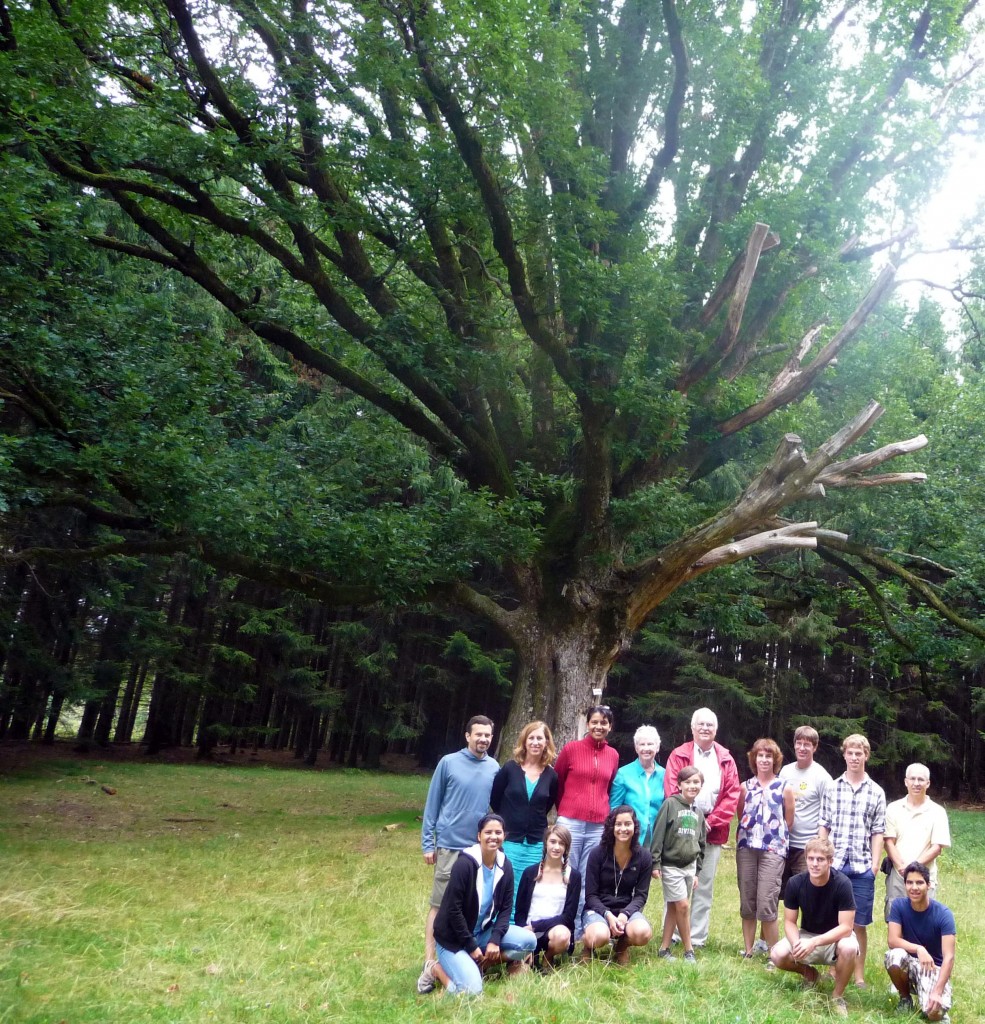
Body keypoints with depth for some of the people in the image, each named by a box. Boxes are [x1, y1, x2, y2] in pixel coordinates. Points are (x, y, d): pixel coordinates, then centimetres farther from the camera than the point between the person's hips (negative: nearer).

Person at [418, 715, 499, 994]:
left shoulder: (494, 768, 3)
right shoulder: (448, 763, -6)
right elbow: (432, 804, -2)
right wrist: (427, 843, -3)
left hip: (482, 848, 4)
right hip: (450, 845, -3)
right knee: (439, 905, -2)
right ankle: (430, 964, 3)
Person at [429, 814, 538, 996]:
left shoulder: (505, 866, -2)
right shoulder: (465, 863, -22)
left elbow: (506, 908, 1)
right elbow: (453, 909, -20)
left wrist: (495, 940, -14)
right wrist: (471, 946, -16)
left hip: (483, 932, 6)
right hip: (453, 938, -6)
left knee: (528, 940, -11)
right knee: (472, 990, -23)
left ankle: (479, 964, 2)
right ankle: (437, 969, 5)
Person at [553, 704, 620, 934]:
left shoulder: (613, 755, 8)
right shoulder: (571, 748, -1)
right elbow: (556, 783, 8)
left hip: (599, 827, 3)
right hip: (570, 822, -3)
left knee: (588, 881, 7)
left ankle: (581, 930, 17)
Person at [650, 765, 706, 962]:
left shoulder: (699, 813, 9)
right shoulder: (670, 804, -9)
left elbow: (701, 844, 15)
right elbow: (658, 835, -11)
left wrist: (697, 871, 12)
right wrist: (655, 863, -14)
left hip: (689, 866, 6)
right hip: (670, 865, -5)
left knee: (673, 908, 9)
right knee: (683, 906, -6)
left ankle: (664, 949, 17)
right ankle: (688, 950, 8)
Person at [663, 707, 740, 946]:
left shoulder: (726, 759, 10)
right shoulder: (678, 755, 3)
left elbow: (732, 796, 4)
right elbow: (671, 791, -5)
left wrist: (712, 821, -7)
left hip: (712, 830, 2)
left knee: (704, 886, 6)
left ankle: (697, 939, 14)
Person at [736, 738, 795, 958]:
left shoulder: (784, 788, 2)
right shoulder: (746, 787, 9)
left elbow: (789, 822, 6)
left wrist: (775, 837, 7)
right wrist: (751, 834, 11)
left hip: (773, 851, -3)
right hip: (746, 849, 3)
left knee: (767, 905, -9)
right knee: (746, 904, 9)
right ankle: (747, 950, 20)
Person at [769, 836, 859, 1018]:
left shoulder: (842, 884, -26)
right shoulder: (796, 883, -18)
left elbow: (846, 927, -26)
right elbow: (790, 922, -9)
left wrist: (814, 942, -36)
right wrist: (796, 943, -31)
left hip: (837, 936, -2)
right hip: (807, 935, 3)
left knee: (849, 948, -37)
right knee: (777, 955, -23)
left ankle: (838, 996, -8)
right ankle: (809, 974, 13)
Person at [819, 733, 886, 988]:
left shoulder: (876, 793, 4)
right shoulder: (832, 788, 5)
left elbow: (877, 832, 3)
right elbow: (824, 827, 6)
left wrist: (875, 863, -4)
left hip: (862, 867, -1)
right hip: (833, 864, 1)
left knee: (859, 923, 5)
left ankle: (859, 974, 17)